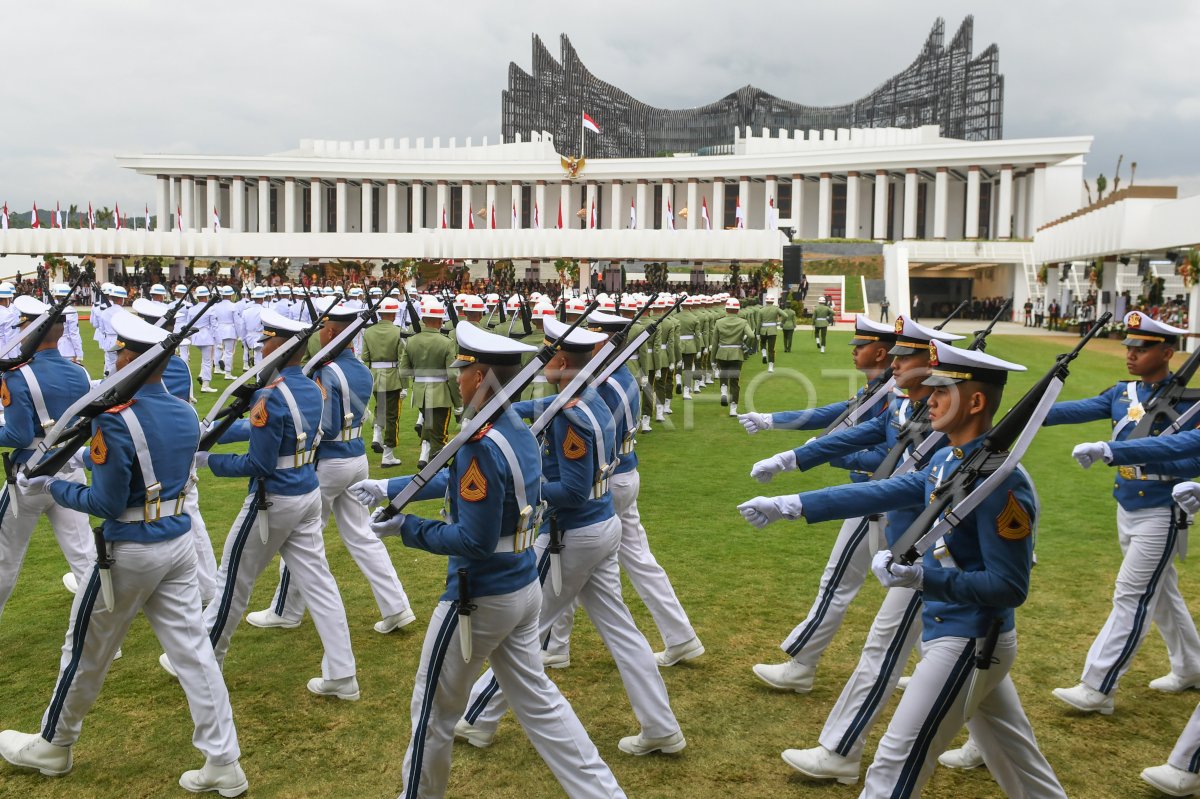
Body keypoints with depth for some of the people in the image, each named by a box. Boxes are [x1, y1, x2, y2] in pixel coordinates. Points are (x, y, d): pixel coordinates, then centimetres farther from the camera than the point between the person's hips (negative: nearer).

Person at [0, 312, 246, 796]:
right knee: (193, 651, 7)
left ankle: (52, 747, 36)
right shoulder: (186, 415, 2)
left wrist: (52, 487, -3)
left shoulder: (115, 419, -20)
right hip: (179, 544, 6)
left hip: (130, 552, -6)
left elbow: (106, 504, -17)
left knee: (86, 651, 15)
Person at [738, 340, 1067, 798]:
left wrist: (922, 578, -33)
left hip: (968, 643, -9)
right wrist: (789, 505, 4)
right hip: (970, 636, 9)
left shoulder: (1001, 482, -24)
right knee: (1014, 759, 23)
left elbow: (1010, 587, -23)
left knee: (897, 760, -1)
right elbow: (881, 493, 6)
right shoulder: (946, 461, 4)